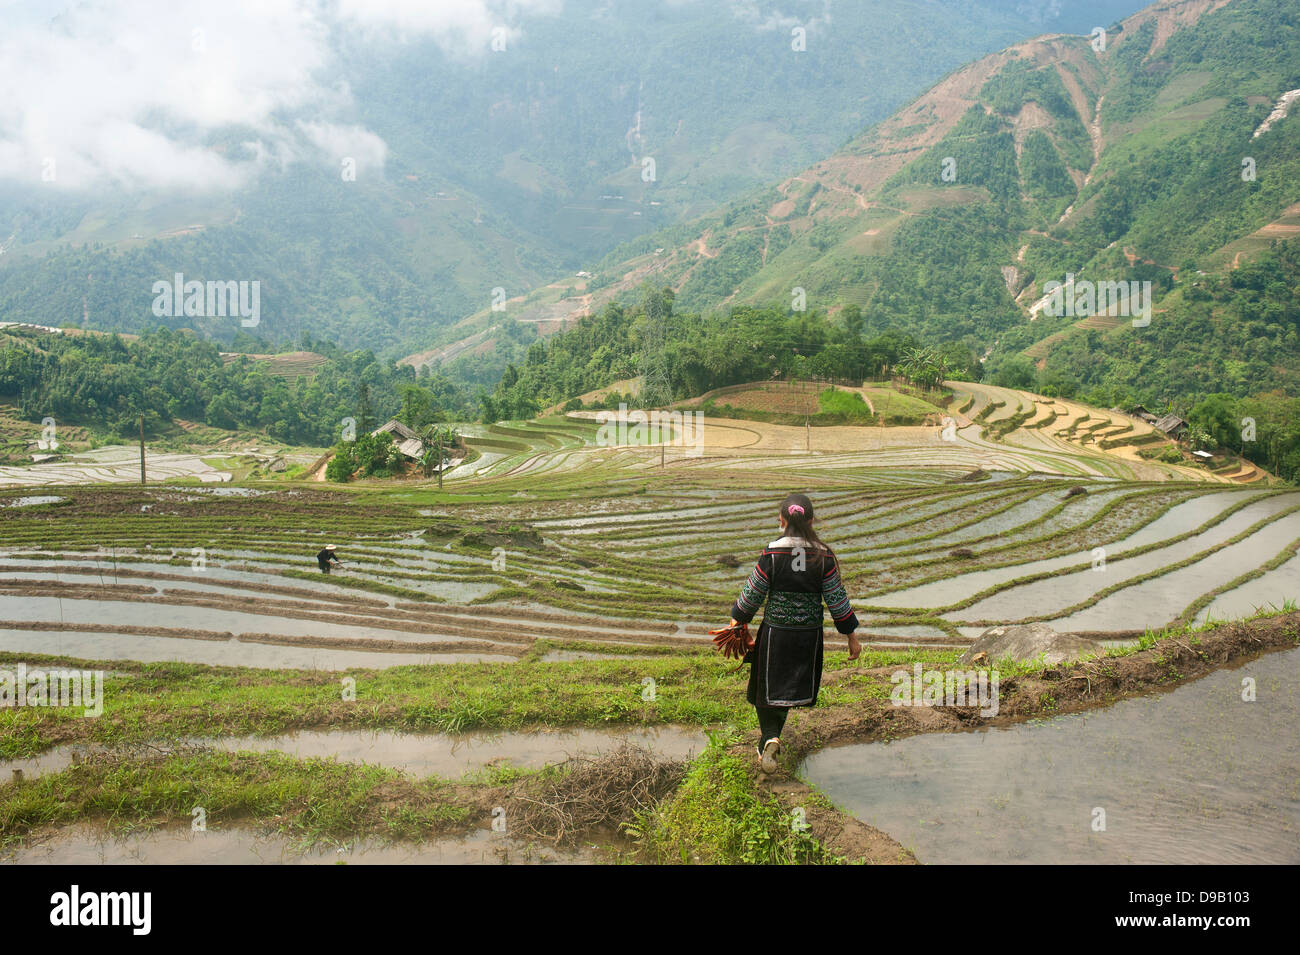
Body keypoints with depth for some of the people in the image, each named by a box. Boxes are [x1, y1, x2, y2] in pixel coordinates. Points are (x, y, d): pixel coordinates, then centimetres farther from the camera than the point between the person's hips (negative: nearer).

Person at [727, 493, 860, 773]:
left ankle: (769, 737, -9)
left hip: (775, 631, -2)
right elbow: (836, 598, -3)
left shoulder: (771, 553, -13)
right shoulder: (823, 556, -8)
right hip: (809, 633, 2)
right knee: (792, 684, 21)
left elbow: (753, 594, -6)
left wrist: (738, 619, 12)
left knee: (767, 685, 12)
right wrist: (852, 636, 7)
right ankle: (772, 731, 37)